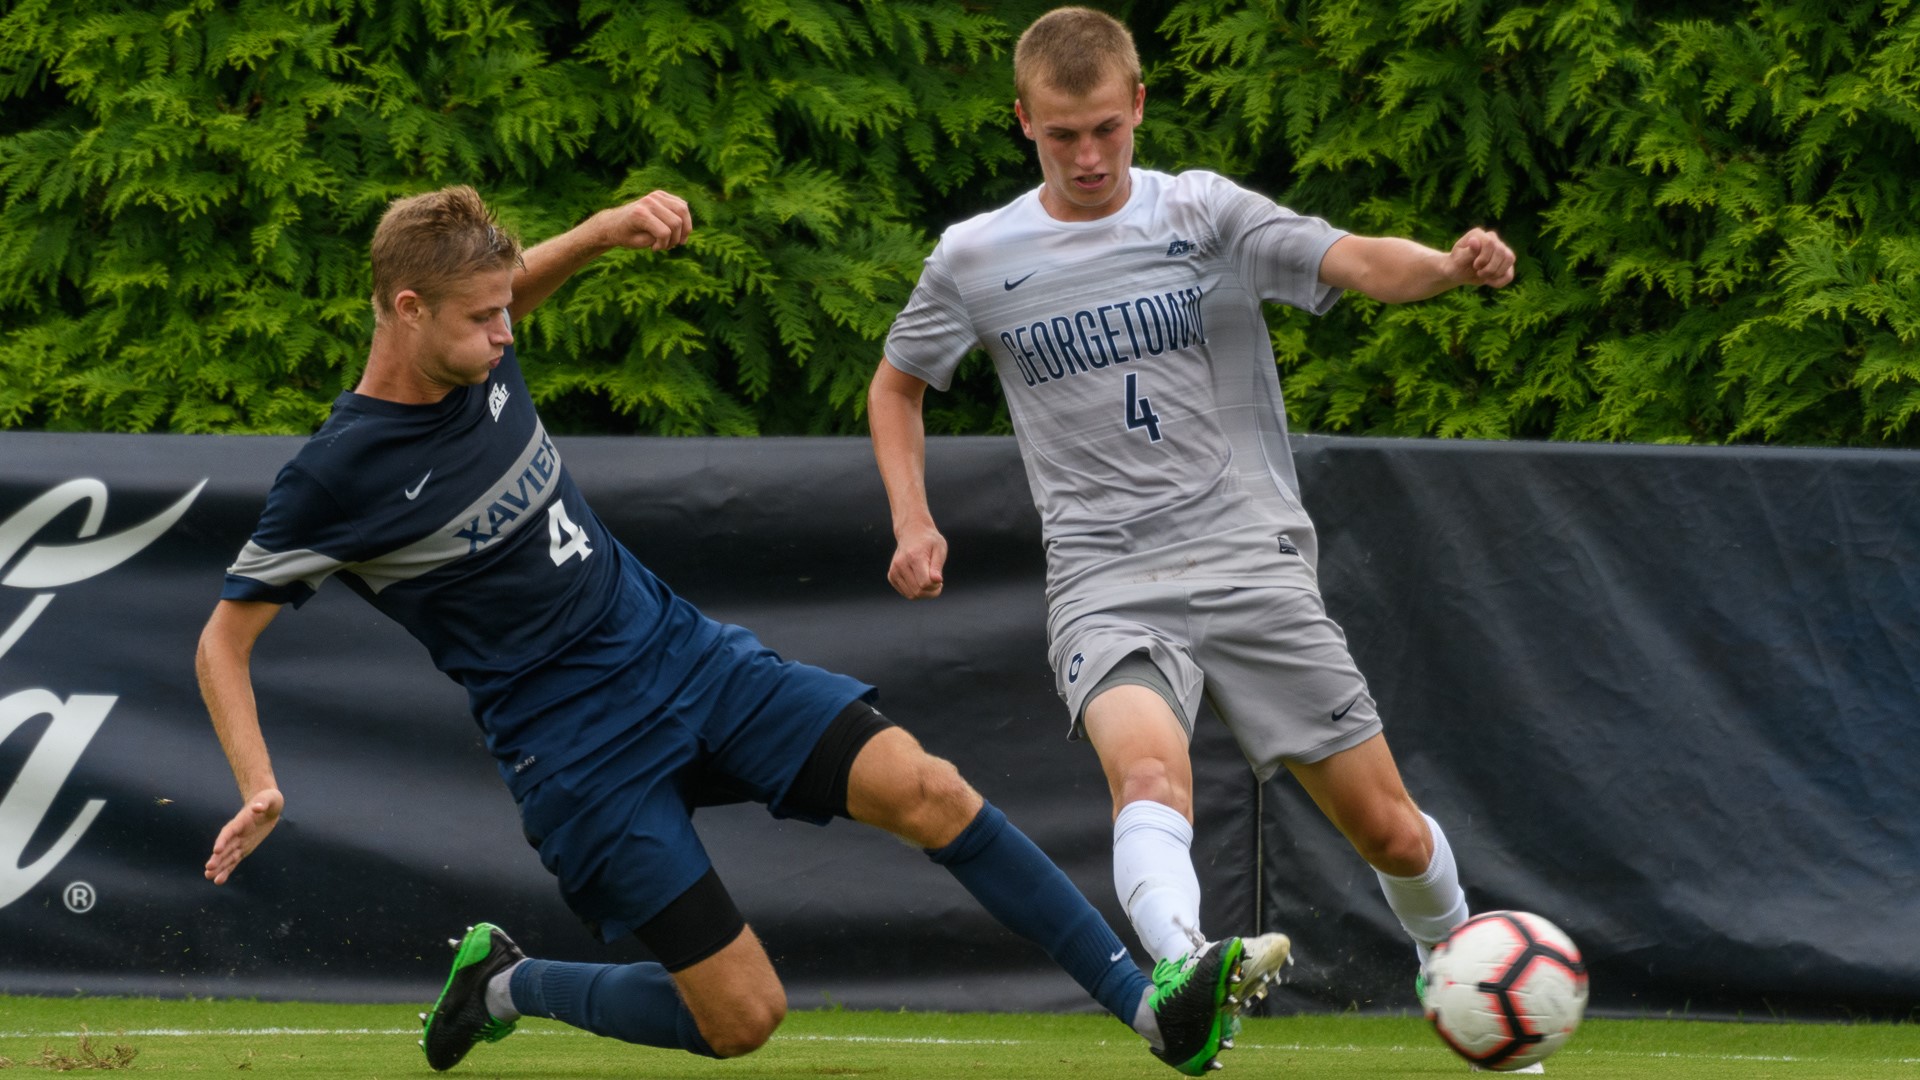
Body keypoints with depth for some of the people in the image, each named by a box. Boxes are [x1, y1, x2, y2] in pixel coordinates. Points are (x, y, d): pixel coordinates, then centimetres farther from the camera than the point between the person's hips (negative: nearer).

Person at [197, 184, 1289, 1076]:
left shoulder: (479, 357, -1)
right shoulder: (338, 475, -17)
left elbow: (527, 274, 23)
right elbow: (225, 639, -10)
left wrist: (606, 226, 3)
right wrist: (261, 789, -22)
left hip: (685, 654, 6)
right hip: (581, 751, -6)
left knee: (927, 791, -14)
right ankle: (506, 984, 18)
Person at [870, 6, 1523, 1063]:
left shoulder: (1203, 212, 0)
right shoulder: (975, 260, 5)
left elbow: (1357, 262, -15)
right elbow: (895, 386, 22)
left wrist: (1451, 265, -37)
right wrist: (913, 520, 7)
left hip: (1252, 566, 1)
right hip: (1105, 581, -1)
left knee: (1388, 828, 3)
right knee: (1147, 772, -33)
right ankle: (1184, 970, -57)